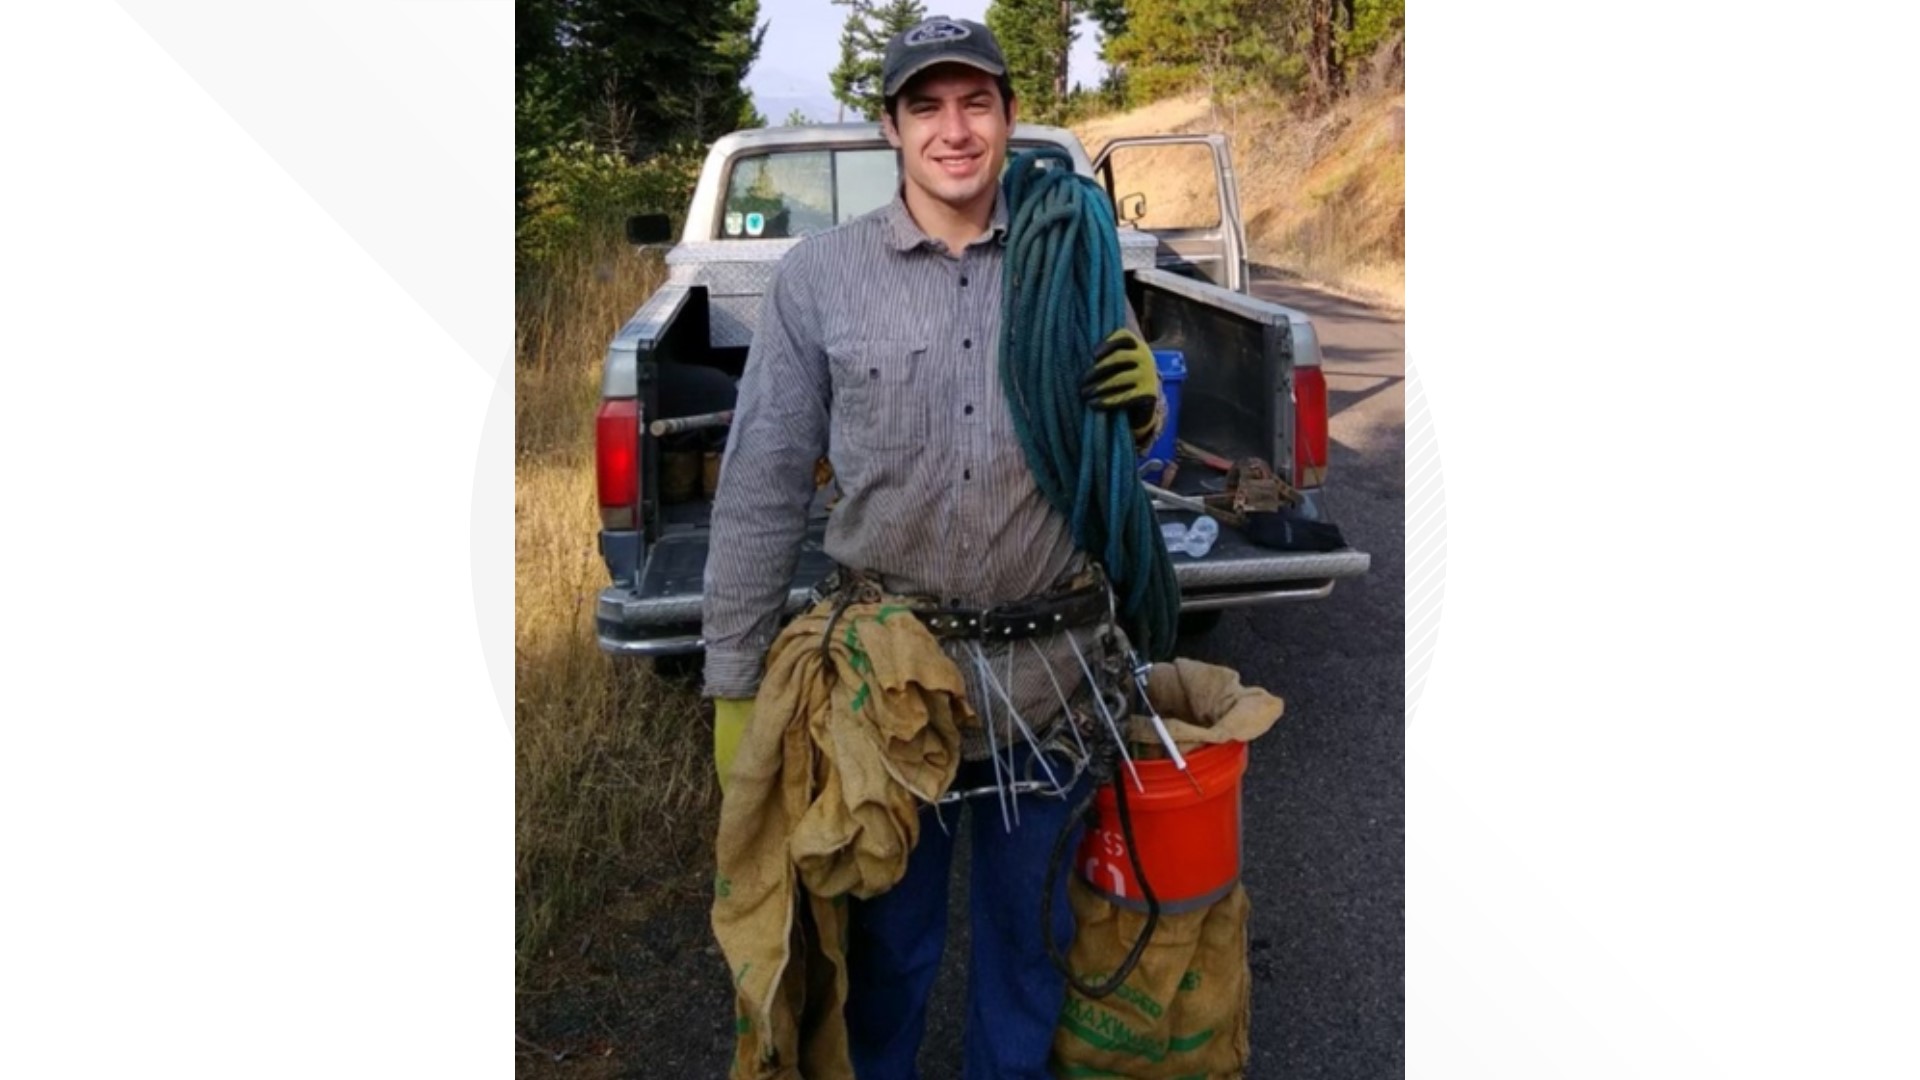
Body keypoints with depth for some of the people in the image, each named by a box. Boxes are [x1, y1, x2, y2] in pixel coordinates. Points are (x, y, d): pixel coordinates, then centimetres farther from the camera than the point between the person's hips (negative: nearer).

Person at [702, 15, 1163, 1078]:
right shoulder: (818, 275, -6)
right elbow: (760, 490, -4)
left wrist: (1143, 409, -12)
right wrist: (734, 683, -4)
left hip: (1047, 674, 2)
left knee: (1031, 939, 21)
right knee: (884, 934, 18)